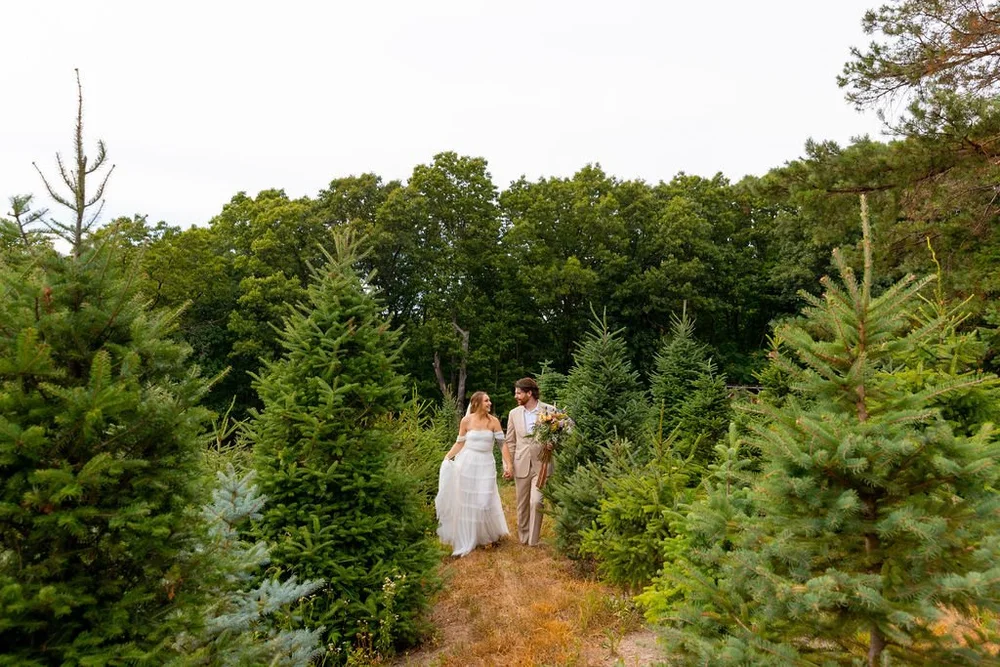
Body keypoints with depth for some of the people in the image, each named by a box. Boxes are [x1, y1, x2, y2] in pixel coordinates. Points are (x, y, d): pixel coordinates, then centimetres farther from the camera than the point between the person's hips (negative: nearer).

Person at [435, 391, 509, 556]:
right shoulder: (466, 420, -4)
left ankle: (489, 535, 25)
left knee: (485, 501, -2)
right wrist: (447, 457, -8)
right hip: (467, 463, 0)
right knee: (466, 501, 8)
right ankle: (466, 541, 25)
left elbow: (502, 443, -4)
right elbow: (460, 443, 2)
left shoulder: (494, 421, -2)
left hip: (486, 464, 0)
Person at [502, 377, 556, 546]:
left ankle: (533, 541, 3)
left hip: (541, 464, -3)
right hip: (521, 465, 3)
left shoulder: (549, 410, -5)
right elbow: (509, 442, 8)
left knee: (536, 502, -11)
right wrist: (508, 465, 0)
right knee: (522, 504, 10)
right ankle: (523, 538, 26)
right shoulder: (514, 413, 5)